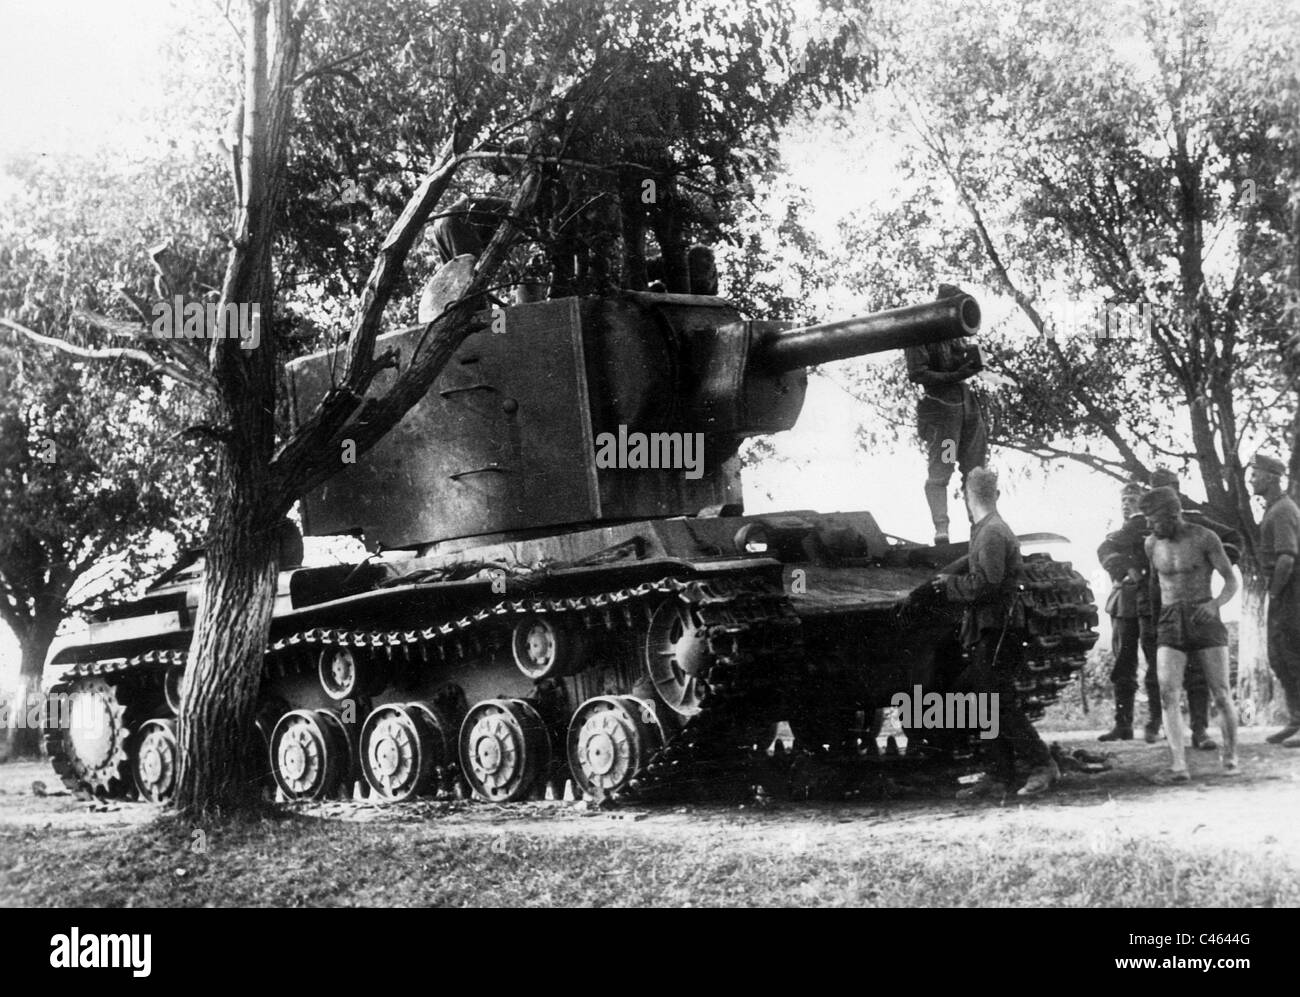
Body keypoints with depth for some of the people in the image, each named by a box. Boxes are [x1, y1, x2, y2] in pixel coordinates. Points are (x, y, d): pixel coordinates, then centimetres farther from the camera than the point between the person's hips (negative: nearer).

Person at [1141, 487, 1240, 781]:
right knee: (1168, 693, -15)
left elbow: (1232, 582, -3)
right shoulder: (1152, 544, 9)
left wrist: (1215, 603, -23)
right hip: (1170, 626, 3)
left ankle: (1230, 754, 20)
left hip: (1205, 621, -3)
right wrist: (1153, 621, 32)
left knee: (1220, 695, -4)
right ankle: (1178, 766, -20)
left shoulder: (1205, 538, -5)